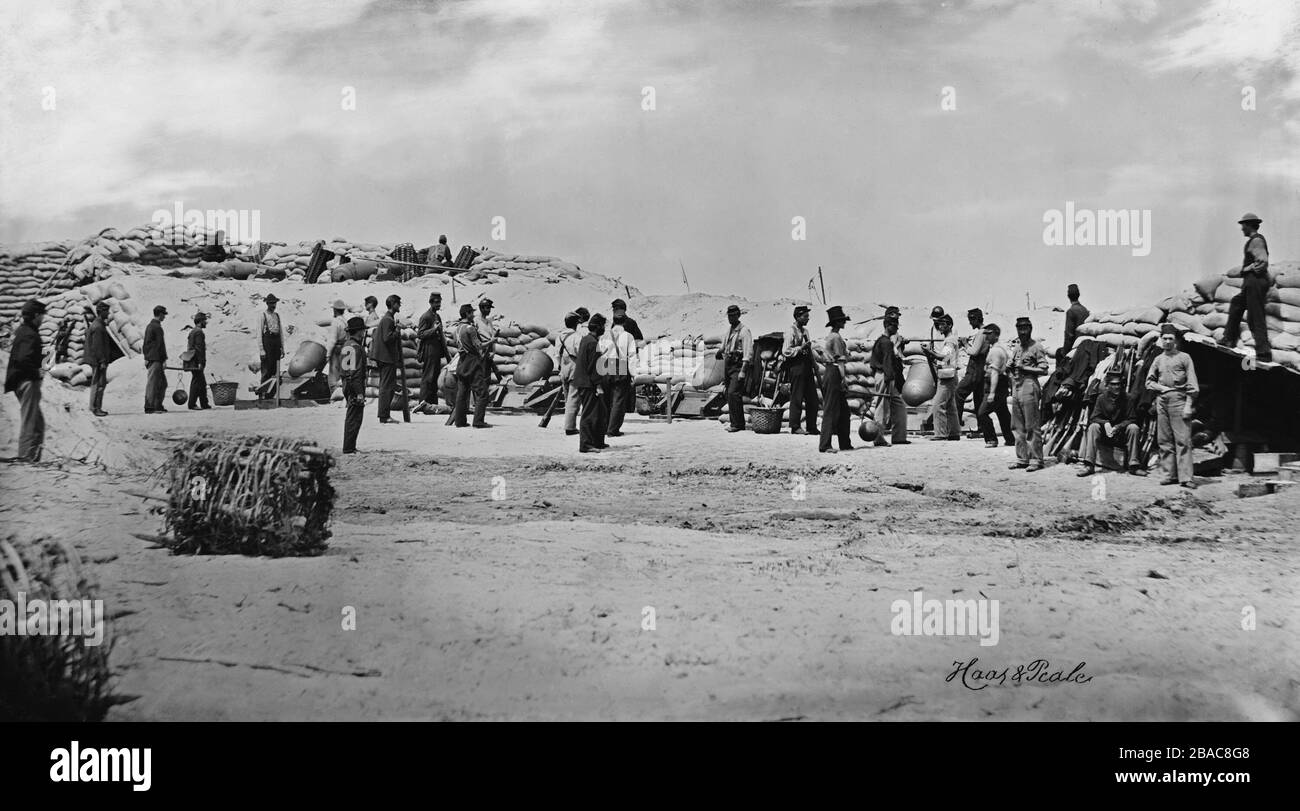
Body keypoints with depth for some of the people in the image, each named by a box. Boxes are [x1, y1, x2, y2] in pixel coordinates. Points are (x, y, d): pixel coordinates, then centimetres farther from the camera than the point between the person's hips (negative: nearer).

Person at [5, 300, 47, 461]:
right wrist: (37, 372, -15)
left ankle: (34, 455, 18)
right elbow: (23, 359, -27)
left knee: (38, 420, 15)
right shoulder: (30, 334, -18)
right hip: (28, 381, -10)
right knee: (29, 420, -4)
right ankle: (26, 456, -1)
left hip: (21, 381, 10)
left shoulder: (20, 331, 13)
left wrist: (41, 354, 13)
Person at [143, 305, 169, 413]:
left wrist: (146, 358, 21)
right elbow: (160, 345, -15)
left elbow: (145, 344, 20)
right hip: (156, 359, -10)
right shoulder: (157, 327, -12)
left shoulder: (149, 326, 17)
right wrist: (164, 360, -13)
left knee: (163, 384, 13)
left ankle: (158, 405, 16)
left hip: (149, 359, 10)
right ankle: (149, 407, -6)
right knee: (152, 383, -7)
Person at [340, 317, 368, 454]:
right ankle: (349, 448, -4)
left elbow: (340, 369, 19)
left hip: (346, 385, 10)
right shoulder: (356, 348, -17)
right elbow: (356, 372, -21)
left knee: (350, 418, 17)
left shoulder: (345, 345, 13)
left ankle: (349, 446, 24)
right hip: (355, 386, -10)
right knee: (354, 418, -5)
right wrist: (360, 392, -20)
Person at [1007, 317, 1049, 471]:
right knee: (1019, 427, 8)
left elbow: (1043, 370, -11)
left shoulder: (1037, 347, -4)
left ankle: (1036, 460, -6)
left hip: (1029, 387, -8)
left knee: (1033, 427, -7)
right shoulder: (1017, 348, 19)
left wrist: (1024, 368, -15)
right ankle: (1022, 458, 13)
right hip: (1016, 388, 8)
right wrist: (1012, 367, 7)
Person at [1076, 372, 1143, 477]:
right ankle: (1089, 466, -33)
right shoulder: (1102, 398, -1)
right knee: (1093, 427, -27)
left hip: (1121, 435, 0)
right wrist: (1105, 423, -25)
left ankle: (1133, 465, -25)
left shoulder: (1127, 398, -4)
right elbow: (1093, 418, -5)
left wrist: (1117, 427, -25)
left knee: (1134, 428, -27)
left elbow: (1130, 419, -9)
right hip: (1104, 434, 0)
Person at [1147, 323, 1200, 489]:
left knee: (1183, 439, -10)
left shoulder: (1184, 357, 4)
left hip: (1178, 399, -5)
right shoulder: (1158, 359, 16)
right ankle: (1170, 474, 9)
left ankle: (1186, 477, -13)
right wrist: (1160, 388, 1)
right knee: (1164, 440, 4)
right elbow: (1149, 381, 21)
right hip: (1162, 401, 5)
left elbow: (1192, 384, -1)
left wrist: (1189, 405, -10)